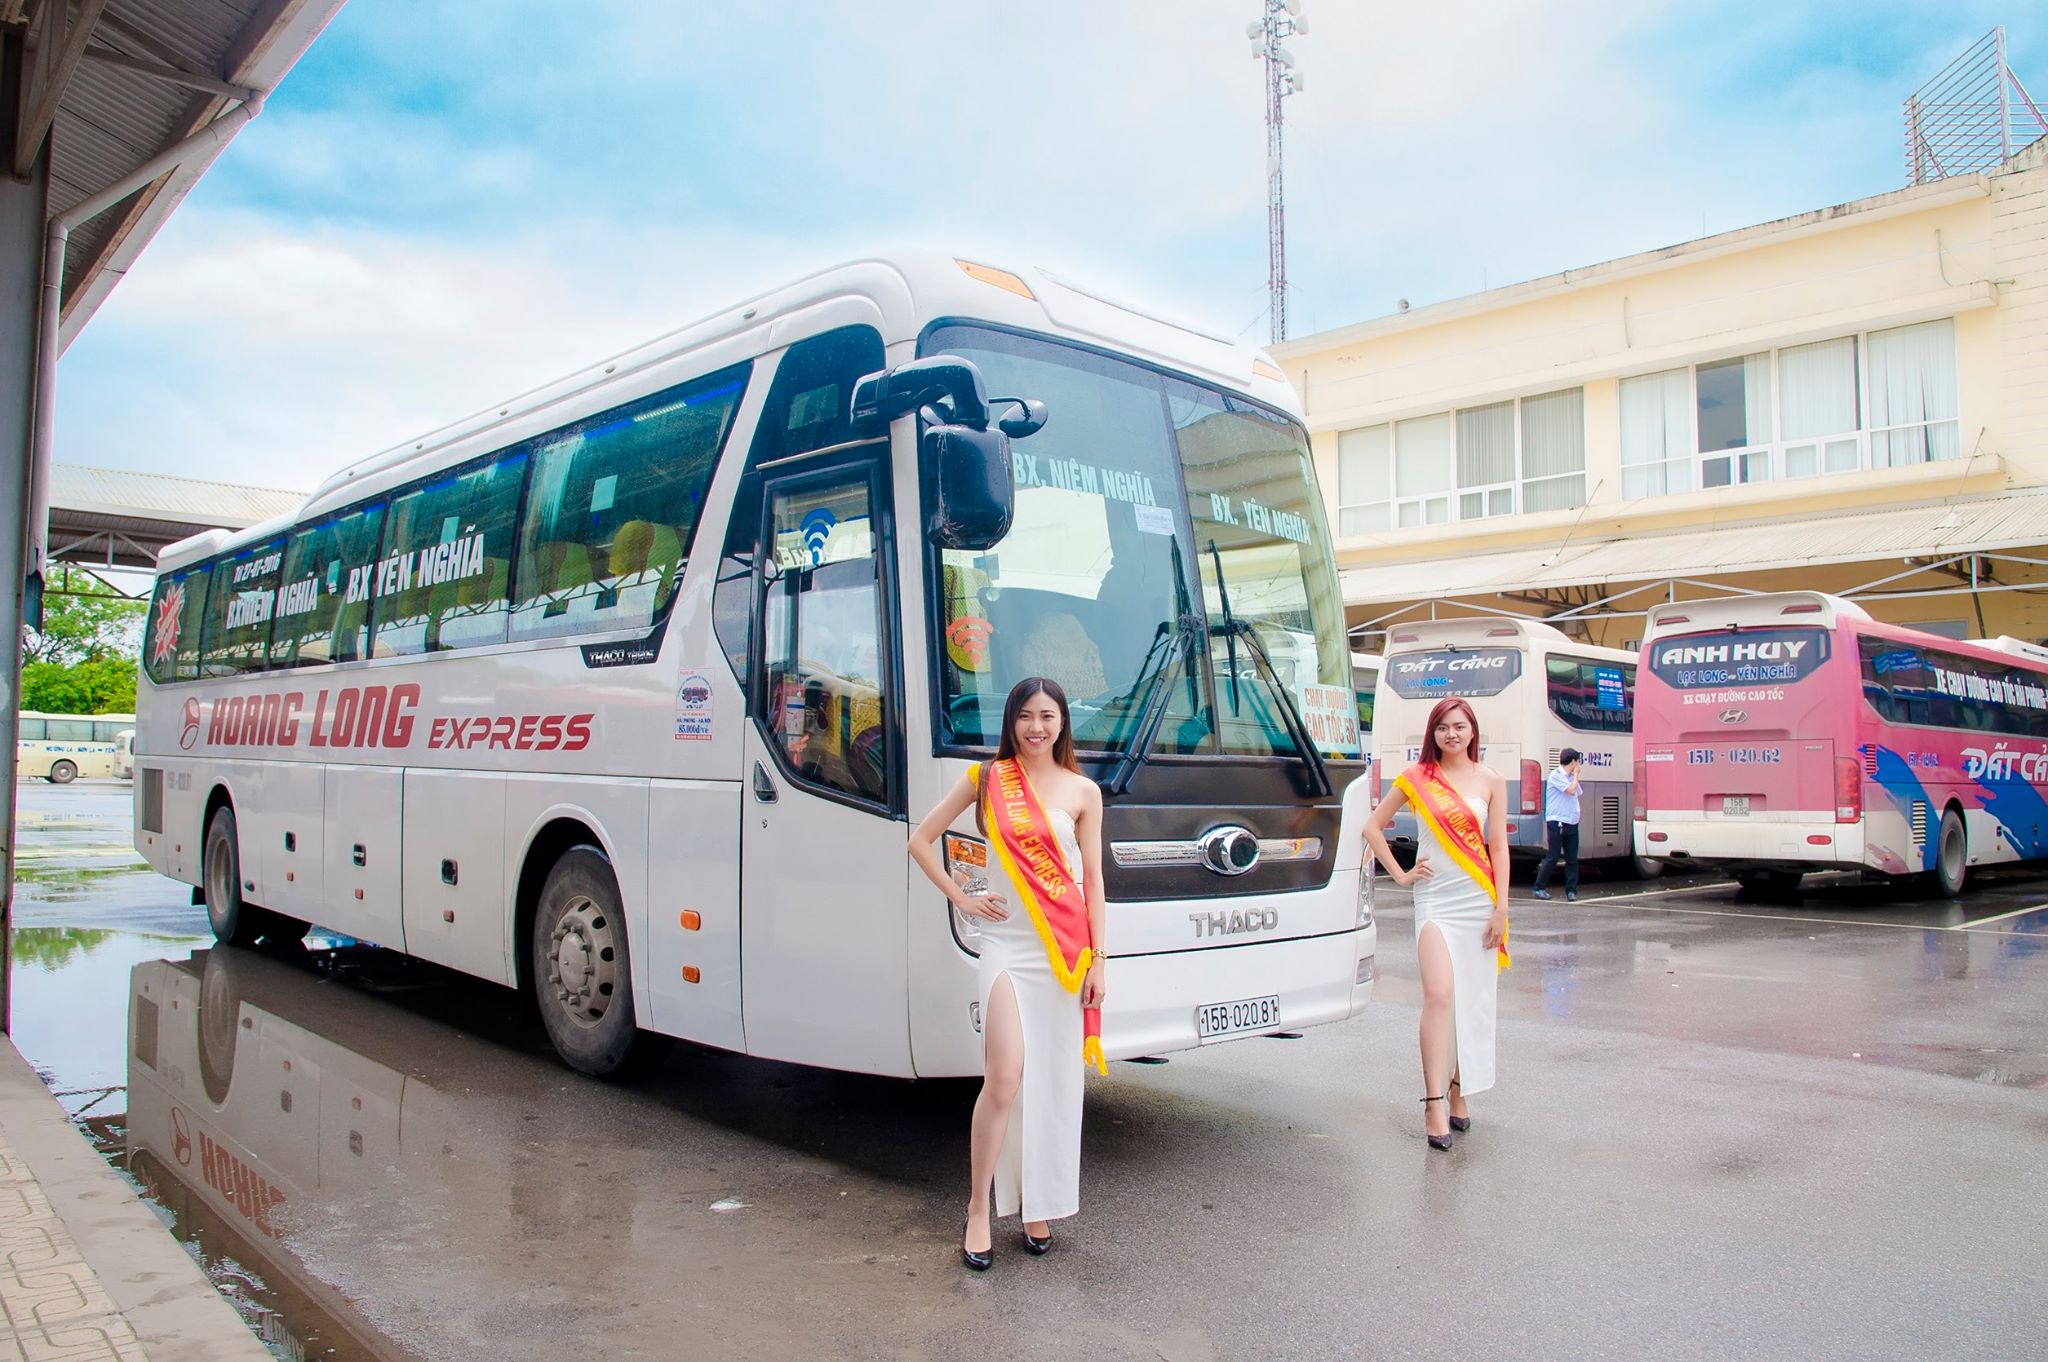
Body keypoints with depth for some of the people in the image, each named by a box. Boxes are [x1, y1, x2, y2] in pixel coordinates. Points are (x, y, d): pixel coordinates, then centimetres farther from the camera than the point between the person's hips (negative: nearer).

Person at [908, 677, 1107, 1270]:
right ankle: (979, 1209, 4)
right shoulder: (987, 778, 3)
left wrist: (1098, 958, 1)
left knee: (1054, 1080, 6)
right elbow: (921, 840, 9)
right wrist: (960, 897, 1)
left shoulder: (1082, 792, 5)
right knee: (1005, 1078, -11)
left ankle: (1039, 1203, 21)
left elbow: (1093, 880, 5)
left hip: (1064, 946, 1)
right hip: (1006, 942, -1)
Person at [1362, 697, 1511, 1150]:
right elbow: (1373, 826, 10)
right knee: (1439, 995, -14)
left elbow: (1498, 846, 4)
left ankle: (1459, 1090, 21)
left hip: (1479, 900, 2)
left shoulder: (1490, 780, 6)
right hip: (1435, 899, -2)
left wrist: (1501, 908, -1)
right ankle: (1434, 1103, -13)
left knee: (1473, 1001, 6)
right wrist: (1400, 874, 2)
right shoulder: (1416, 778, 3)